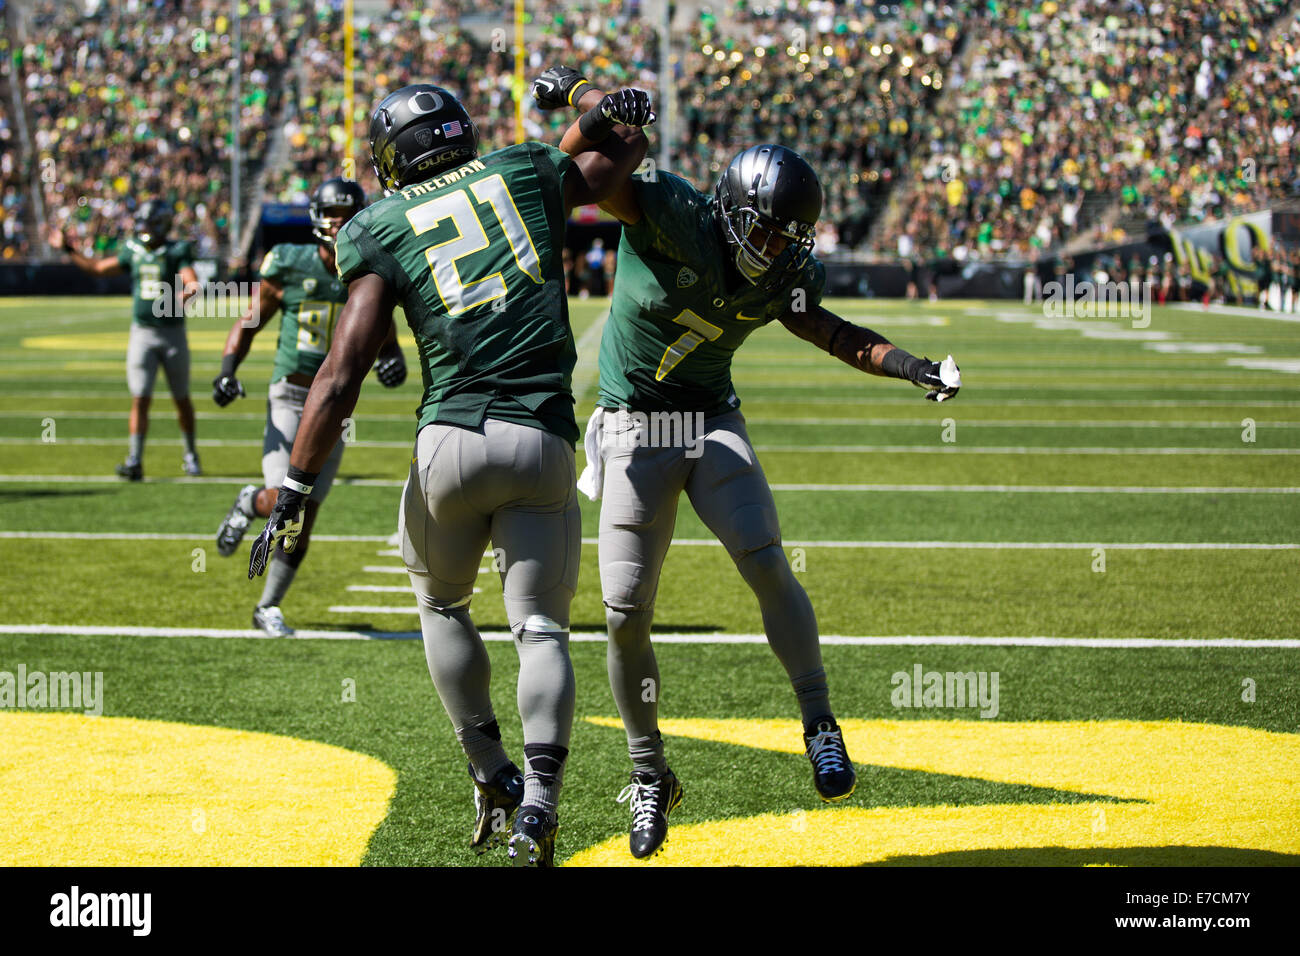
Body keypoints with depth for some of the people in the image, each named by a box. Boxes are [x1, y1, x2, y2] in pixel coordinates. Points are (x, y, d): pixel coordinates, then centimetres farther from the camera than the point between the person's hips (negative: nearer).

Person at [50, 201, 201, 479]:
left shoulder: (177, 251, -6)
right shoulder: (133, 251, 6)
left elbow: (192, 283, -21)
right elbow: (98, 268, 18)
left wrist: (187, 293, -43)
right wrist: (67, 250, 20)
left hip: (173, 333, -2)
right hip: (142, 333, 2)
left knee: (182, 399, 9)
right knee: (140, 399, -5)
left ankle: (190, 455, 27)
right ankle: (135, 461, -7)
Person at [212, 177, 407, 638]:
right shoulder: (290, 265, -5)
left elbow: (385, 338, 10)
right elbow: (250, 321, 3)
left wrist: (391, 359, -13)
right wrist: (228, 368, -11)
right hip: (289, 398, -2)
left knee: (303, 518, 2)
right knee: (282, 501, -18)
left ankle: (268, 606, 18)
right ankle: (252, 502, 21)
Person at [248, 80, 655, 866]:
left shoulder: (383, 229, 4)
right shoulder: (526, 173, 11)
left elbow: (342, 374, -4)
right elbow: (625, 147, 29)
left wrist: (295, 491, -3)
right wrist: (584, 100, 48)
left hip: (452, 439, -1)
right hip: (543, 440, 1)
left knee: (442, 603, 25)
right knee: (541, 628, 6)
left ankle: (493, 777, 22)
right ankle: (539, 802, -15)